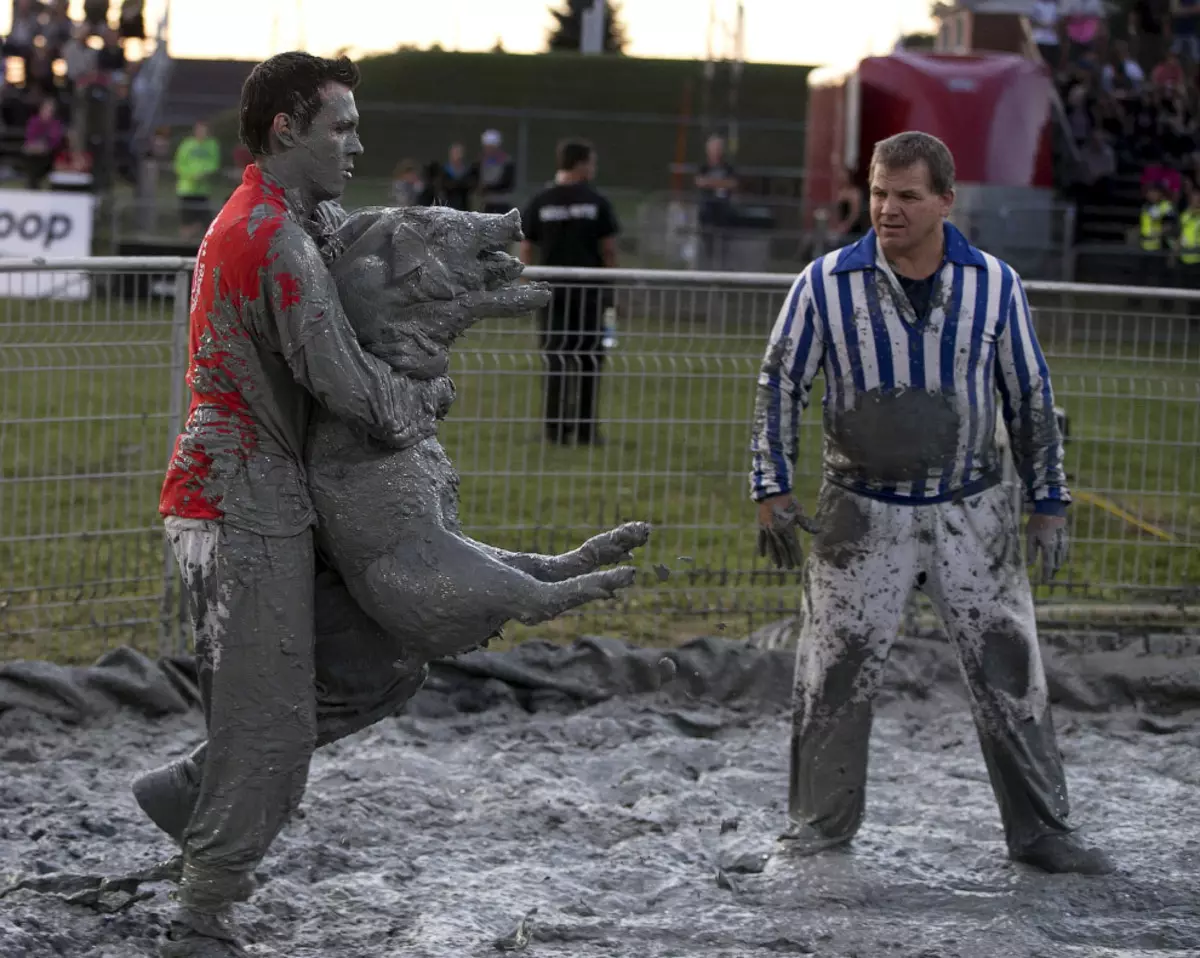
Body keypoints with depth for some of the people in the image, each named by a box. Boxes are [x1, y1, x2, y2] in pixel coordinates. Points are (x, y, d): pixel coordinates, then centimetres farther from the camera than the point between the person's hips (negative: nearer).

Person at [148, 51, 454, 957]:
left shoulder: (248, 220, 15)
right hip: (250, 507, -10)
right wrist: (427, 399, -2)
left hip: (259, 499, 10)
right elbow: (340, 380, -21)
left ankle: (192, 788, 17)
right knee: (272, 723, -4)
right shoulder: (281, 241, -18)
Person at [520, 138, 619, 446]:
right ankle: (585, 428, 5)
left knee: (556, 359, 6)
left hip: (552, 289, 2)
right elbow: (609, 248, -2)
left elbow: (527, 249, 3)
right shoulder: (597, 202, -3)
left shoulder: (540, 202, 2)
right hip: (589, 289, -2)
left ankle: (556, 427, 4)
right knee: (588, 357, 6)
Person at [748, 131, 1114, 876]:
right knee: (834, 675, 0)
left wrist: (1050, 502, 6)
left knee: (1012, 674, 4)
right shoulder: (827, 283, -6)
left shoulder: (995, 284, -2)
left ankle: (1041, 831, 15)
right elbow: (781, 384, 2)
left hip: (973, 516, 1)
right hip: (863, 517, -1)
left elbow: (1031, 394, 6)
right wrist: (773, 491, -2)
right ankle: (821, 825, 16)